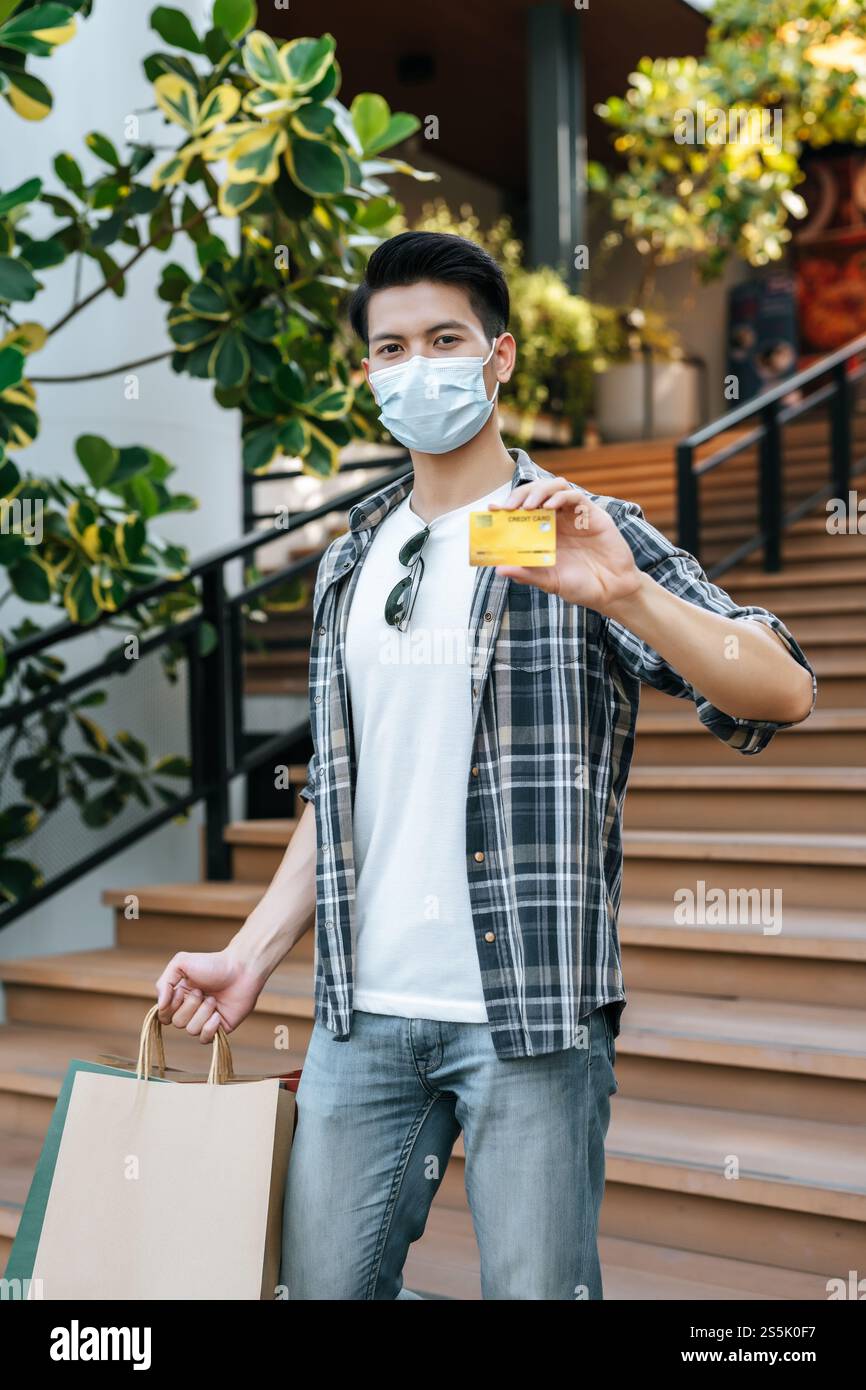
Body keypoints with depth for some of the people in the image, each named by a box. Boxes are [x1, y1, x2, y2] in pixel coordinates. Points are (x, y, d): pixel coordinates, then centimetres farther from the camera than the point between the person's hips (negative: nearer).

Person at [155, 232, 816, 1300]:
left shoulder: (583, 534, -2)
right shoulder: (351, 562, 13)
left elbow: (783, 694, -13)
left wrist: (623, 593, -26)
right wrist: (251, 955, 12)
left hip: (532, 1011, -4)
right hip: (362, 1013, 5)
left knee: (537, 1285, 3)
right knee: (325, 1282, 10)